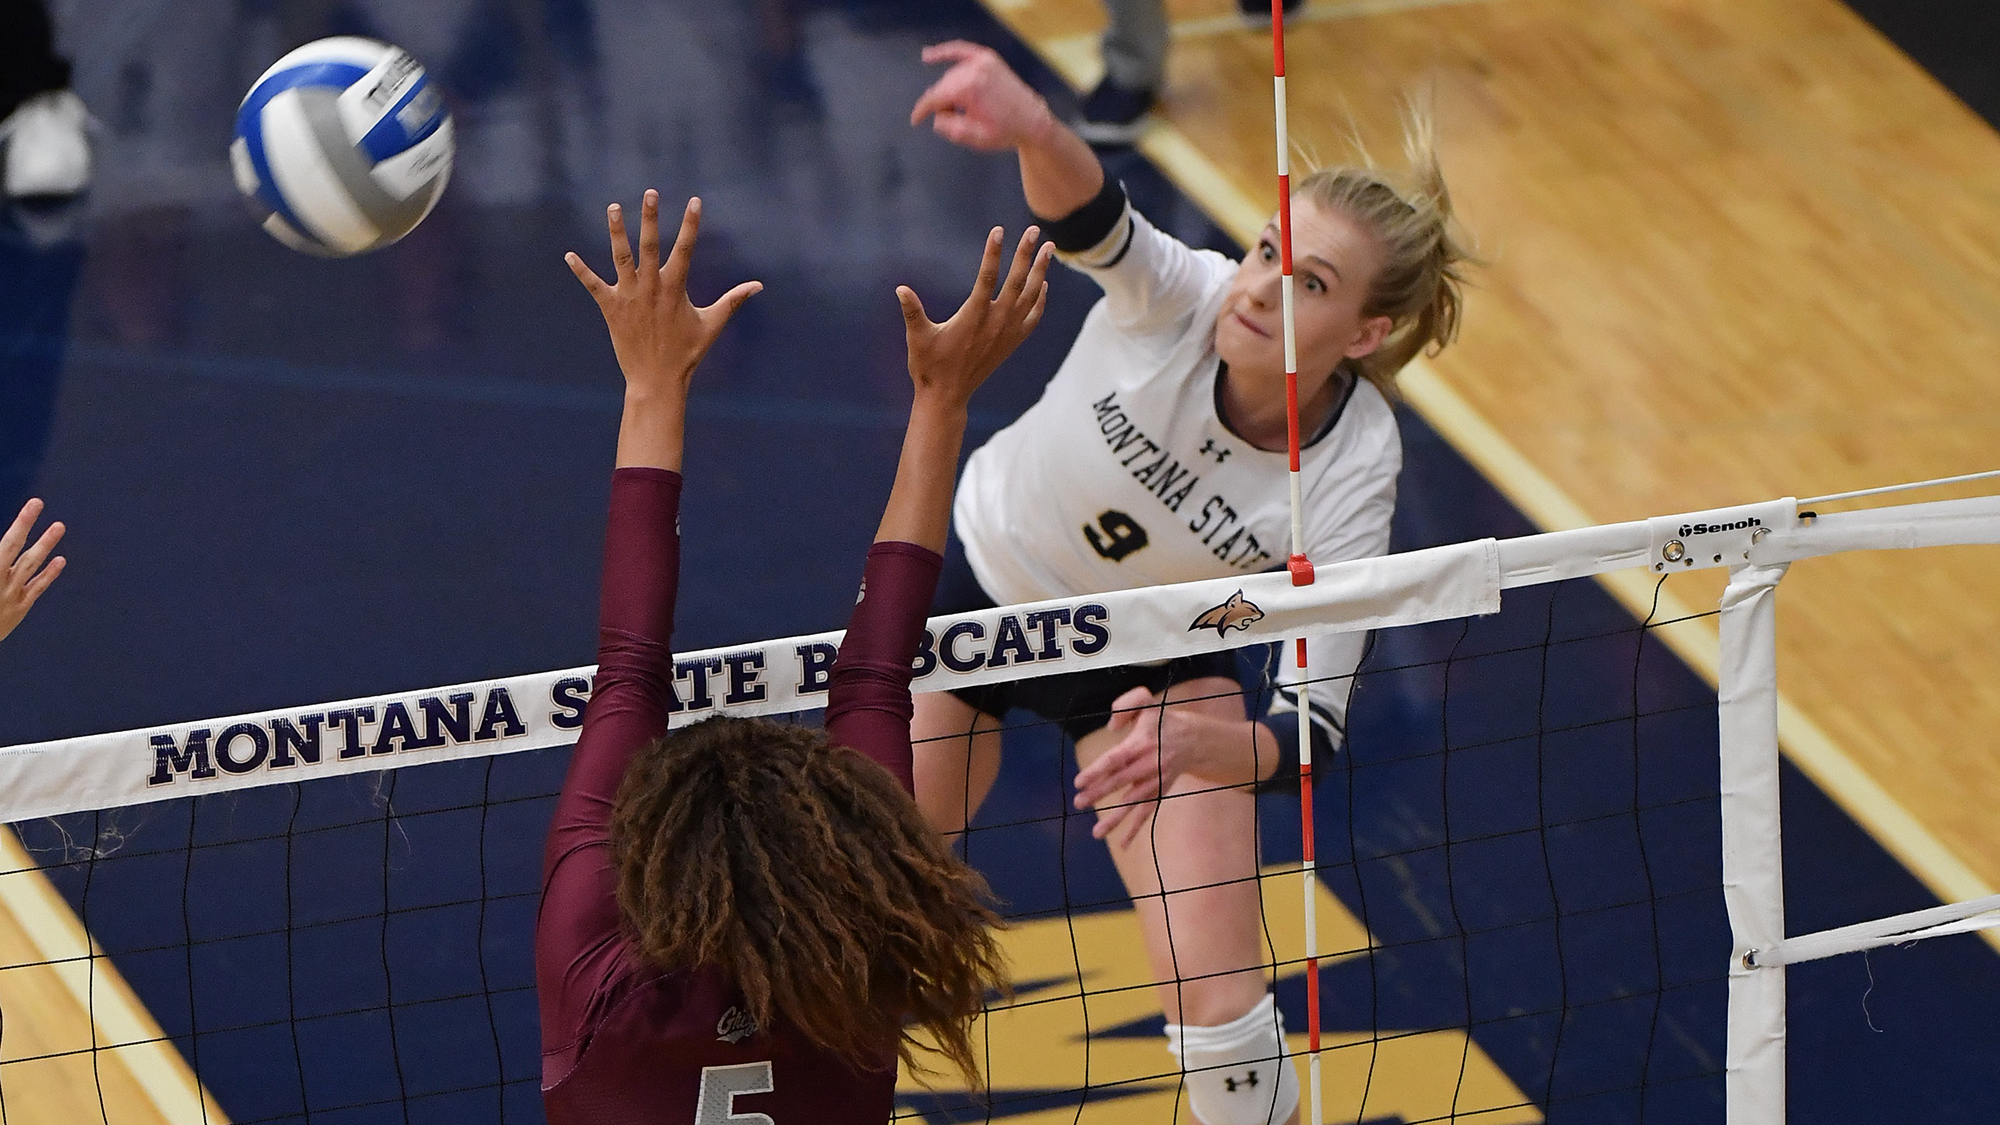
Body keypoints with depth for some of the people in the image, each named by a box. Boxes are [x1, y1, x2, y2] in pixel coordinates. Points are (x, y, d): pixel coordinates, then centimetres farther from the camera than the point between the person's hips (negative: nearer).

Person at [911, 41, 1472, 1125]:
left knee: (1220, 1013, -8)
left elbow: (1313, 727, -32)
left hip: (1151, 664, 0)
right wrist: (1033, 127, -77)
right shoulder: (1183, 297, -31)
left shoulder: (1350, 471, -30)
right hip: (972, 583, 0)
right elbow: (1086, 213, -54)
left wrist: (1194, 747, -53)